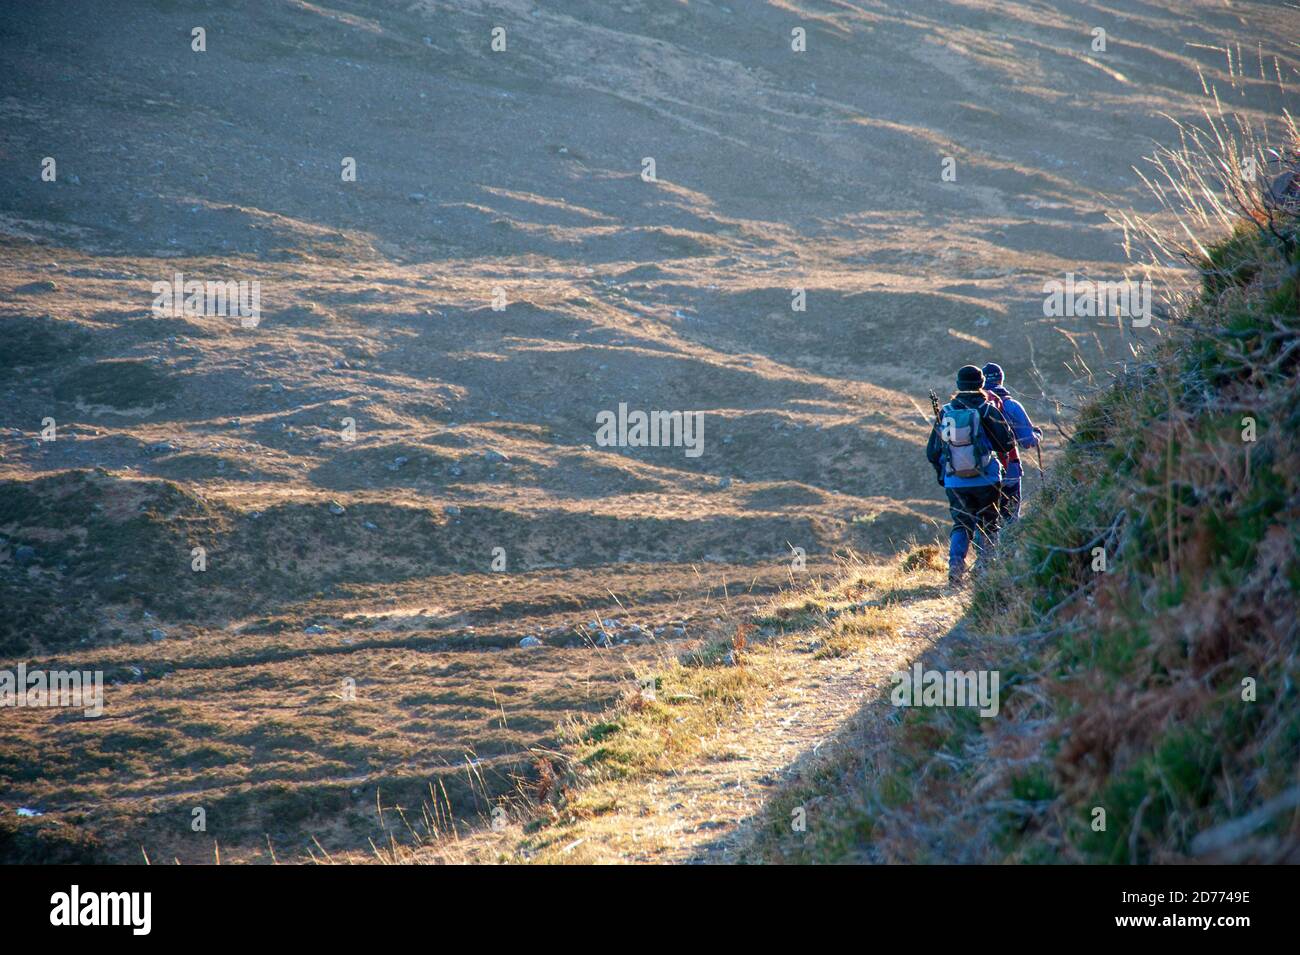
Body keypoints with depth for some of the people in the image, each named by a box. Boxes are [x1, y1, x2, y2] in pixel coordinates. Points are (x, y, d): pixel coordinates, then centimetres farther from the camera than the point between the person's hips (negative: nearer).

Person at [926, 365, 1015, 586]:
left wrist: (941, 475, 22)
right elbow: (1007, 443, -6)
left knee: (961, 526, 11)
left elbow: (932, 451, 7)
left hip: (955, 483, 2)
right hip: (985, 482, -2)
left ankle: (955, 564, -10)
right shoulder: (987, 411, -8)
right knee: (987, 526, 11)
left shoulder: (945, 413, 2)